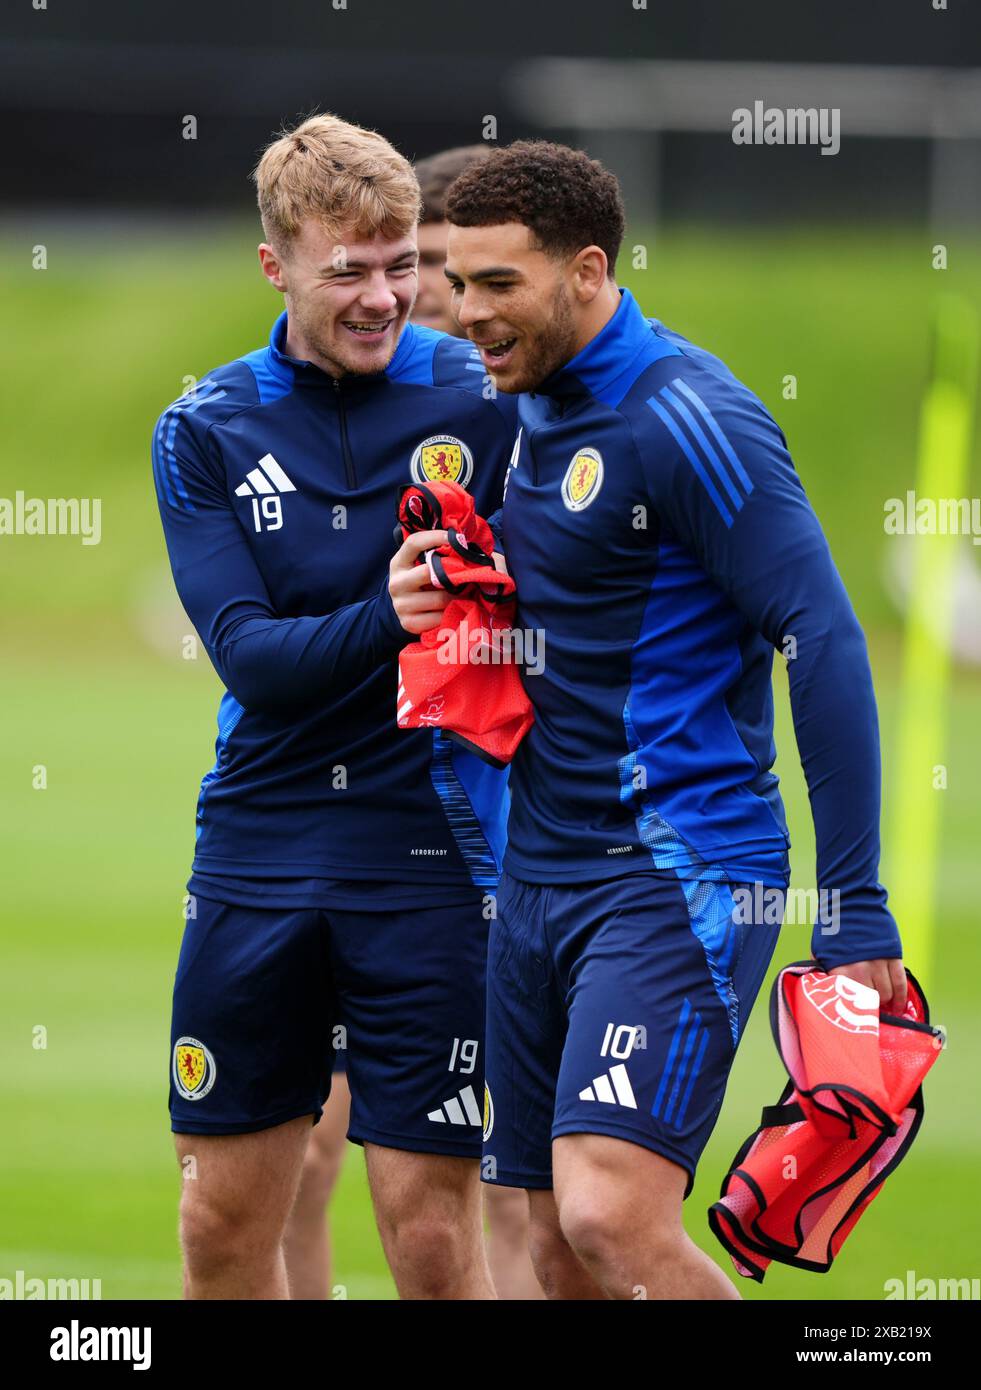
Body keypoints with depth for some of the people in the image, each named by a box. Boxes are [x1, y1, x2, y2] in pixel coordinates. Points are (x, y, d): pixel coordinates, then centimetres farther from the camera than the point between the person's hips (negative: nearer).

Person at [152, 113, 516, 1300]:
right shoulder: (206, 432, 2)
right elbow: (248, 654, -9)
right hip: (258, 844, 3)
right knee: (224, 1222, 8)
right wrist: (383, 617, -26)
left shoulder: (486, 399, -3)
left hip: (427, 847, -3)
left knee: (431, 1230, -5)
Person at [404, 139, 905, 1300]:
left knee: (613, 1216, -23)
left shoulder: (685, 418, -14)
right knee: (559, 1249, 7)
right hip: (539, 878, 9)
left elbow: (824, 644, -16)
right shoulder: (524, 413, 12)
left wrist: (855, 911, -18)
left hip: (680, 875, -9)